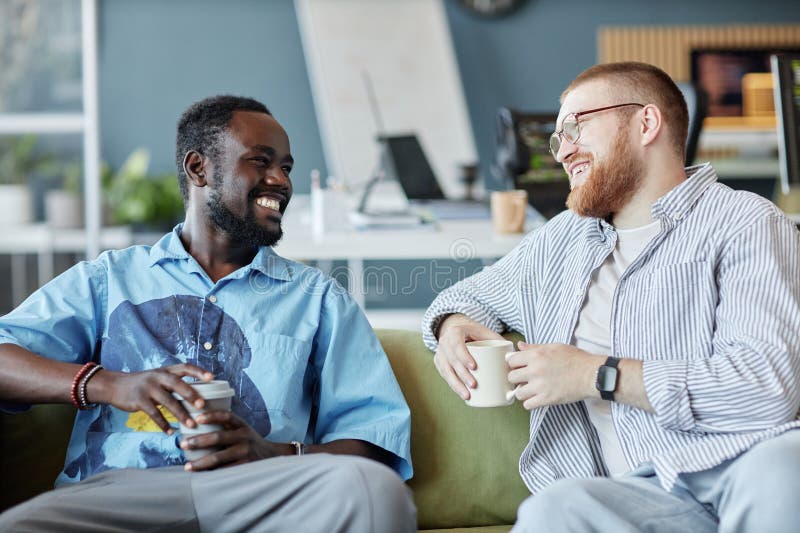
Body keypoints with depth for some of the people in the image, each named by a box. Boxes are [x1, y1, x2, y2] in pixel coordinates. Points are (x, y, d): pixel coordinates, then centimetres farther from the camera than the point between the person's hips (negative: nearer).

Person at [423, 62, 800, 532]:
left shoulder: (745, 224, 2)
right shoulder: (563, 239, 25)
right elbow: (473, 295, 38)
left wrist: (597, 375, -9)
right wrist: (454, 326, 11)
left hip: (746, 465, -3)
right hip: (642, 491, 3)